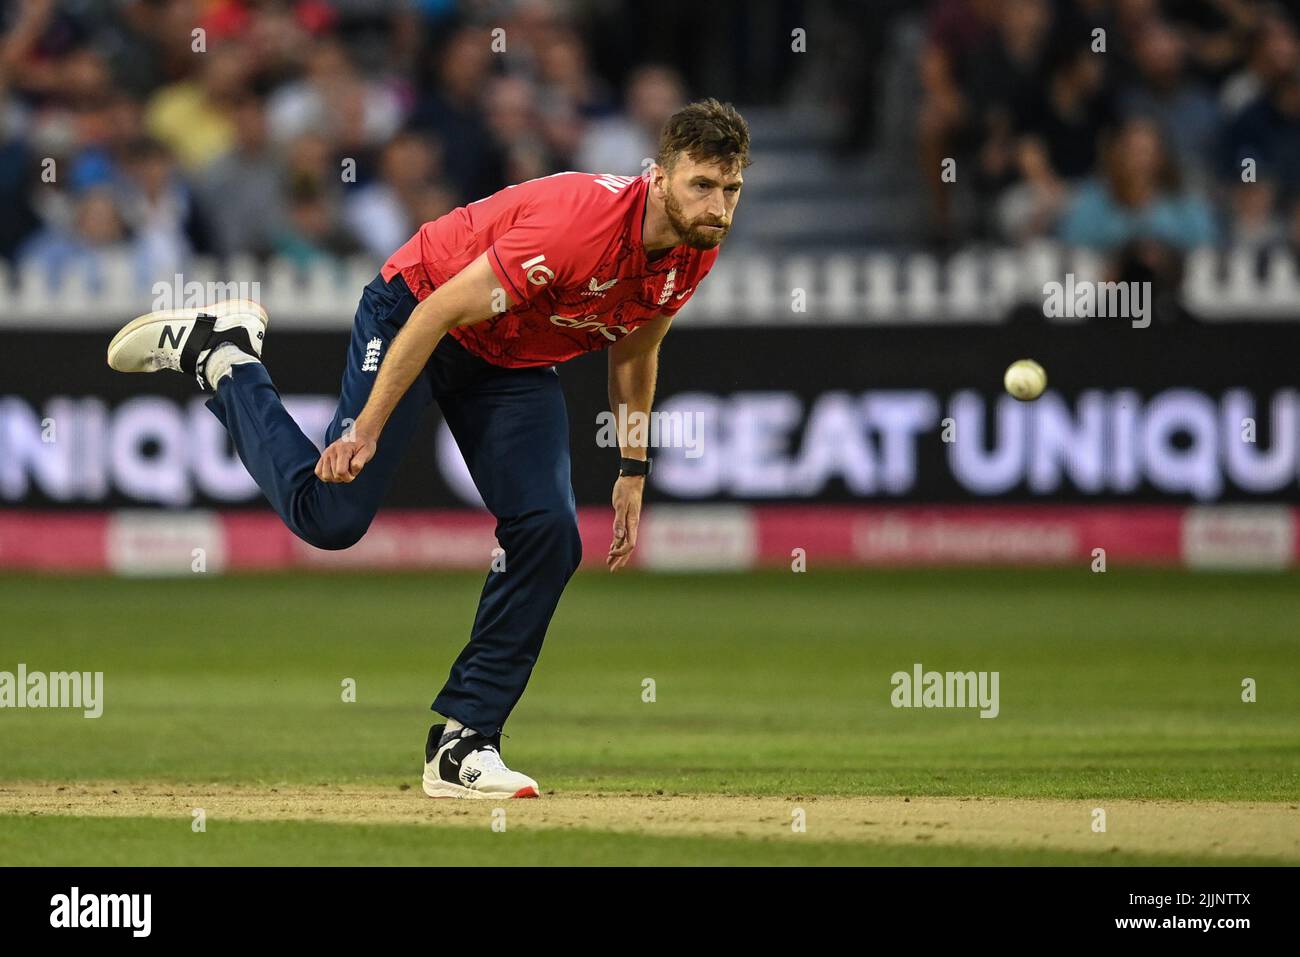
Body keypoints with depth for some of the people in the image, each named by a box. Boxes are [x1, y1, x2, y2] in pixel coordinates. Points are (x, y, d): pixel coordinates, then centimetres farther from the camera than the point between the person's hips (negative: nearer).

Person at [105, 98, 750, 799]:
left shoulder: (696, 251, -11)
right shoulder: (582, 223, -36)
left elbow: (633, 350, 10)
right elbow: (440, 312, -31)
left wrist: (633, 472, 11)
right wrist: (367, 428, -30)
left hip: (514, 365, 7)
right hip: (414, 313, -7)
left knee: (549, 536, -9)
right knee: (330, 515, -12)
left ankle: (462, 743, -2)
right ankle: (222, 355, 11)